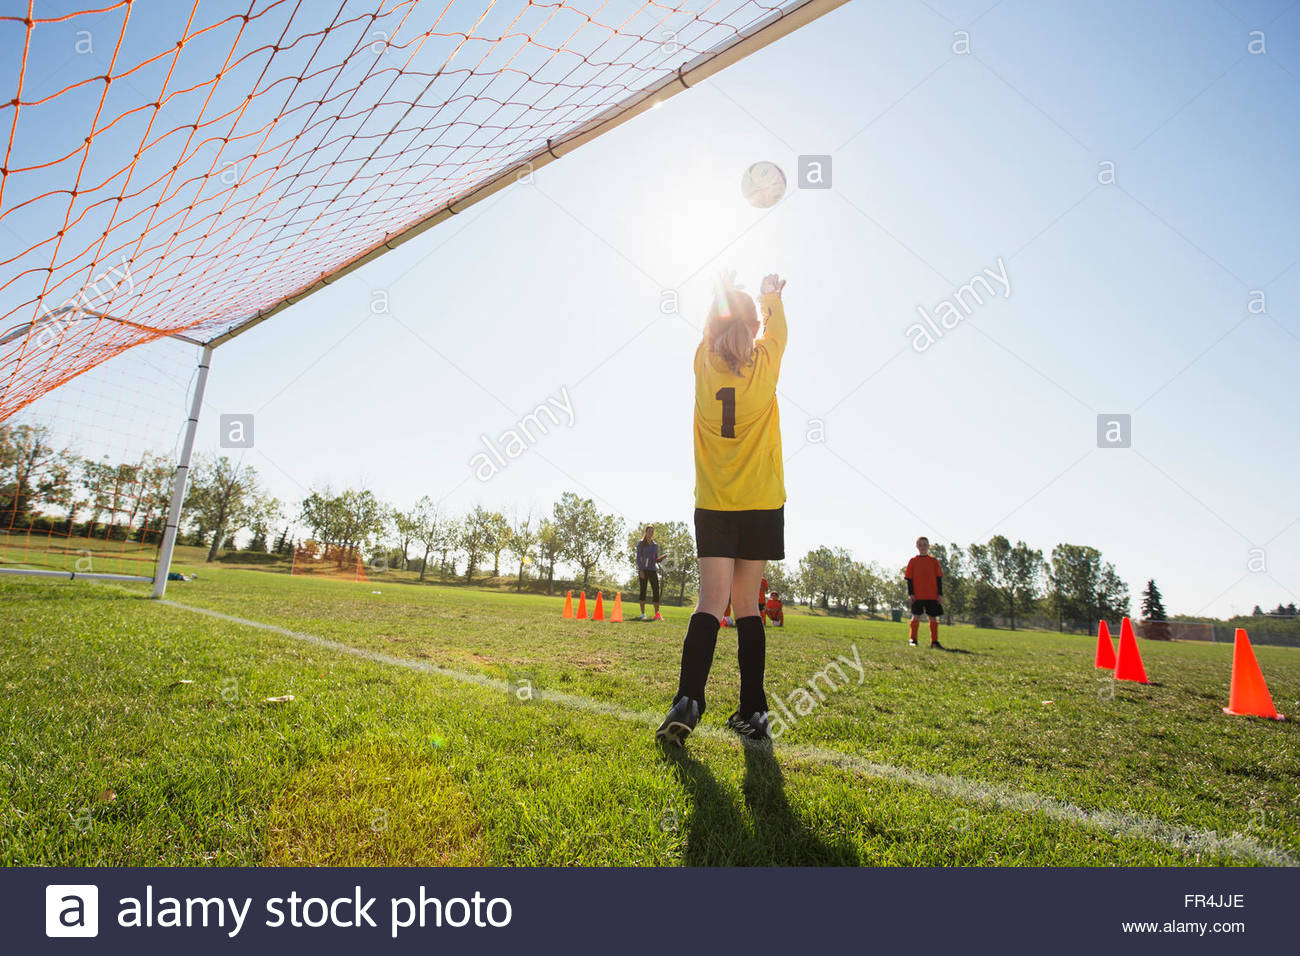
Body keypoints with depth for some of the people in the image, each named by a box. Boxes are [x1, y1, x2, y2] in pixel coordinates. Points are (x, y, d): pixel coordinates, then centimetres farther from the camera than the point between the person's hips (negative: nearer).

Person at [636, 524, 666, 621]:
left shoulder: (655, 544, 17)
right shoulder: (641, 543, 3)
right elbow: (638, 557, -2)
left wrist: (661, 558, -3)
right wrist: (640, 570, -12)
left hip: (653, 570, 4)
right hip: (644, 569, -4)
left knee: (656, 590, -3)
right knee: (643, 590, -2)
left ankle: (657, 613, 1)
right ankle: (643, 613, 3)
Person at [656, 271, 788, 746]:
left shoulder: (705, 364, -1)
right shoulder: (764, 365, -3)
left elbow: (710, 330, 20)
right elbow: (776, 329, 19)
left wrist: (722, 294, 39)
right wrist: (770, 295, 38)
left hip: (713, 506, 0)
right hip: (761, 505, 0)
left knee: (712, 601, -2)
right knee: (747, 604, 6)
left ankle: (687, 701, -16)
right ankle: (752, 712, 10)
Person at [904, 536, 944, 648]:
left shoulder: (934, 561, 7)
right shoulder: (913, 561, 5)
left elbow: (939, 578, 7)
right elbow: (909, 579, 3)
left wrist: (940, 593, -1)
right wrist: (910, 593, -6)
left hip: (932, 595, 2)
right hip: (917, 595, -1)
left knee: (933, 617, 5)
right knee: (916, 616, -2)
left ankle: (934, 641, 12)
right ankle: (912, 639, 5)